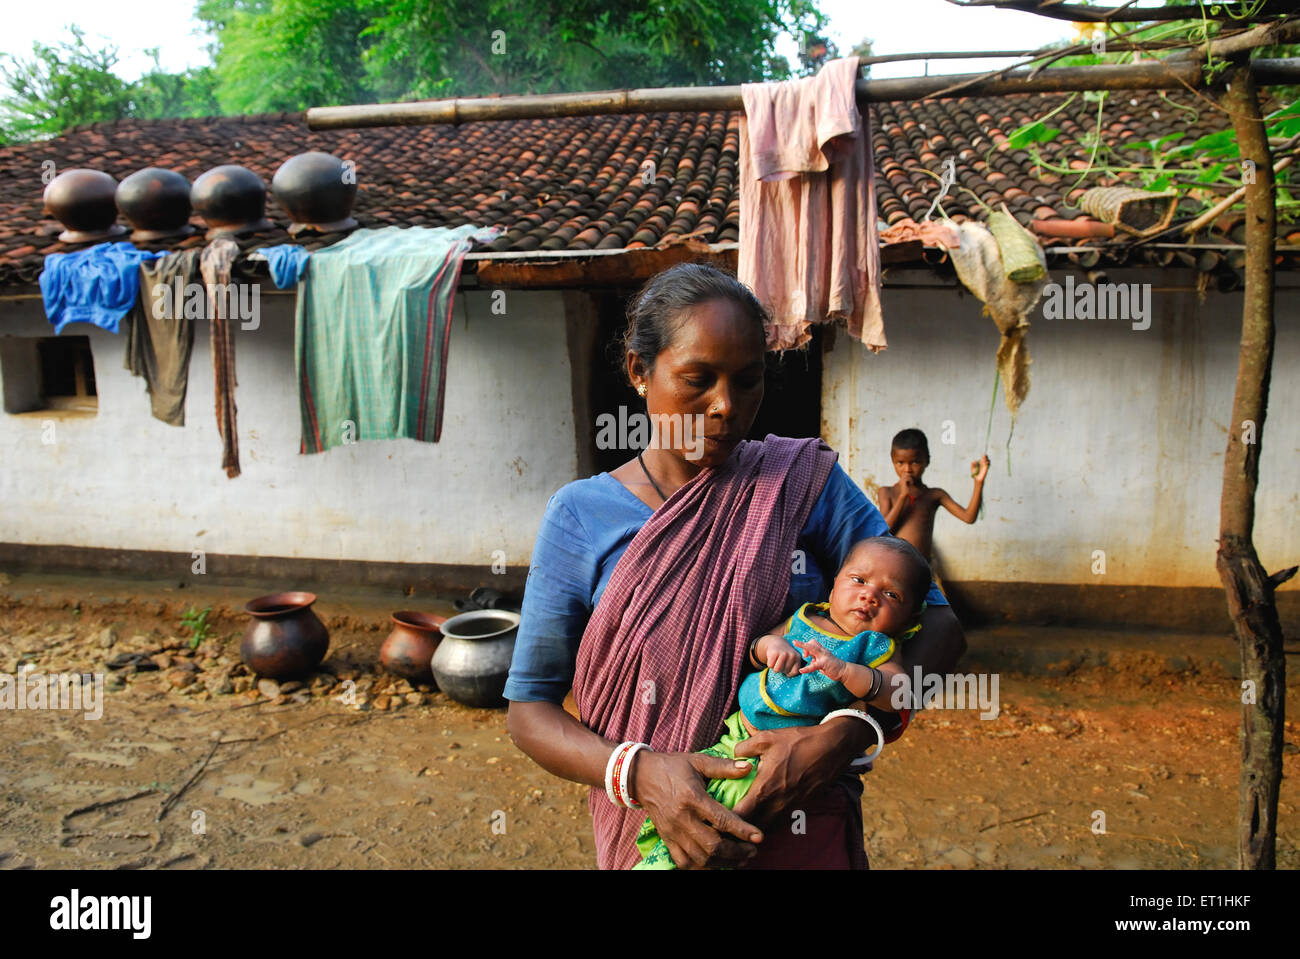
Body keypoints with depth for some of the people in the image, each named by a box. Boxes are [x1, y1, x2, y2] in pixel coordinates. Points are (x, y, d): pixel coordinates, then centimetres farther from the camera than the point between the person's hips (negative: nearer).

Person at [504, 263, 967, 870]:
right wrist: (637, 772, -23)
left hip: (807, 833, 1)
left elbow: (938, 626, -8)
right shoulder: (581, 514, -8)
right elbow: (528, 707, -5)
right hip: (647, 836, 0)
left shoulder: (805, 483, -8)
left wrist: (847, 733, -24)